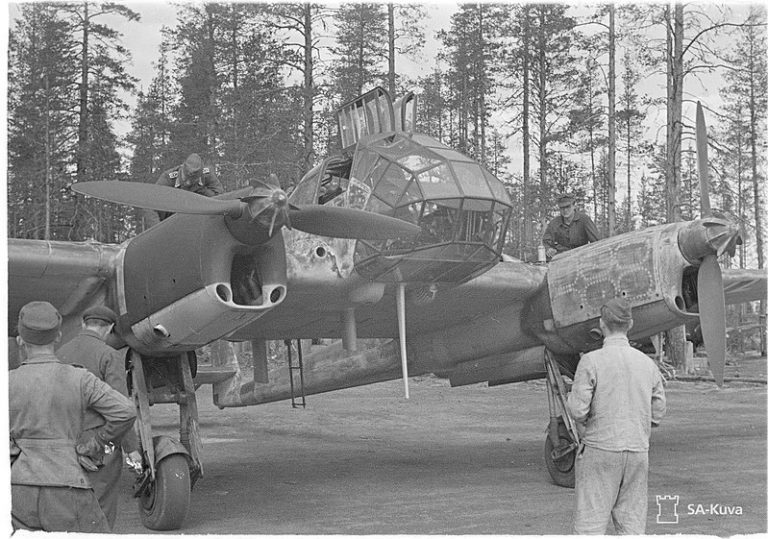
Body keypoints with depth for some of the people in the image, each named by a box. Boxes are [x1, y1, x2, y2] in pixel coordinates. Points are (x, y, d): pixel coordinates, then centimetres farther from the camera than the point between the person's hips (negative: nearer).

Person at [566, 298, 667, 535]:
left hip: (600, 449, -4)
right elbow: (658, 413, 10)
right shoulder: (647, 363, 5)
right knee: (632, 524, 10)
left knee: (590, 524, 0)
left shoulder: (591, 360, -10)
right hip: (638, 451, 4)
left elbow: (578, 410, -14)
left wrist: (571, 396, 6)